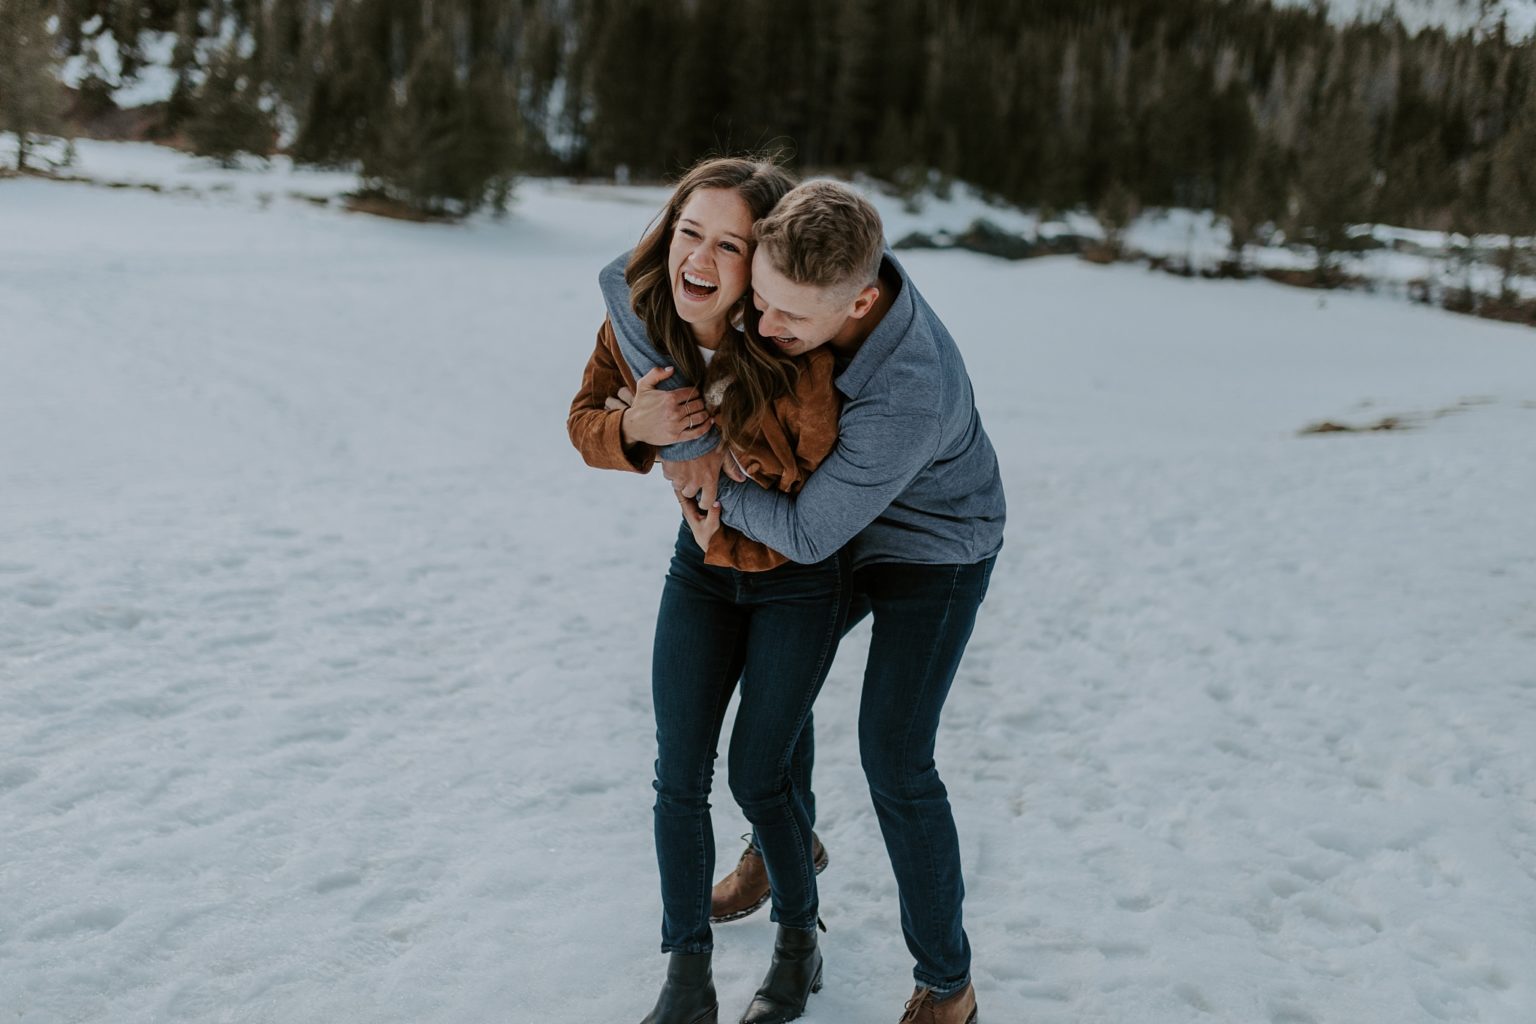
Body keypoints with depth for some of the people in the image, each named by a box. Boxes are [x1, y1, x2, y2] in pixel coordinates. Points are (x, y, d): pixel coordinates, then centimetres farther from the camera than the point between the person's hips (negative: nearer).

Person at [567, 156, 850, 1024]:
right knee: (680, 778, 4)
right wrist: (632, 428, -25)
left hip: (800, 579, -4)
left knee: (757, 775, 5)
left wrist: (728, 537, -23)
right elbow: (586, 421, -5)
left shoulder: (799, 368, -33)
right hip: (702, 565, 4)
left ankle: (800, 936, 34)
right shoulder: (637, 320, -19)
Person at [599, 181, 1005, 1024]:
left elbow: (805, 534, -32)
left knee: (893, 759, -11)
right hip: (857, 531, 7)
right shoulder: (801, 266, -27)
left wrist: (714, 483, -18)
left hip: (936, 556, -7)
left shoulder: (909, 396, -44)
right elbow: (625, 284, -26)